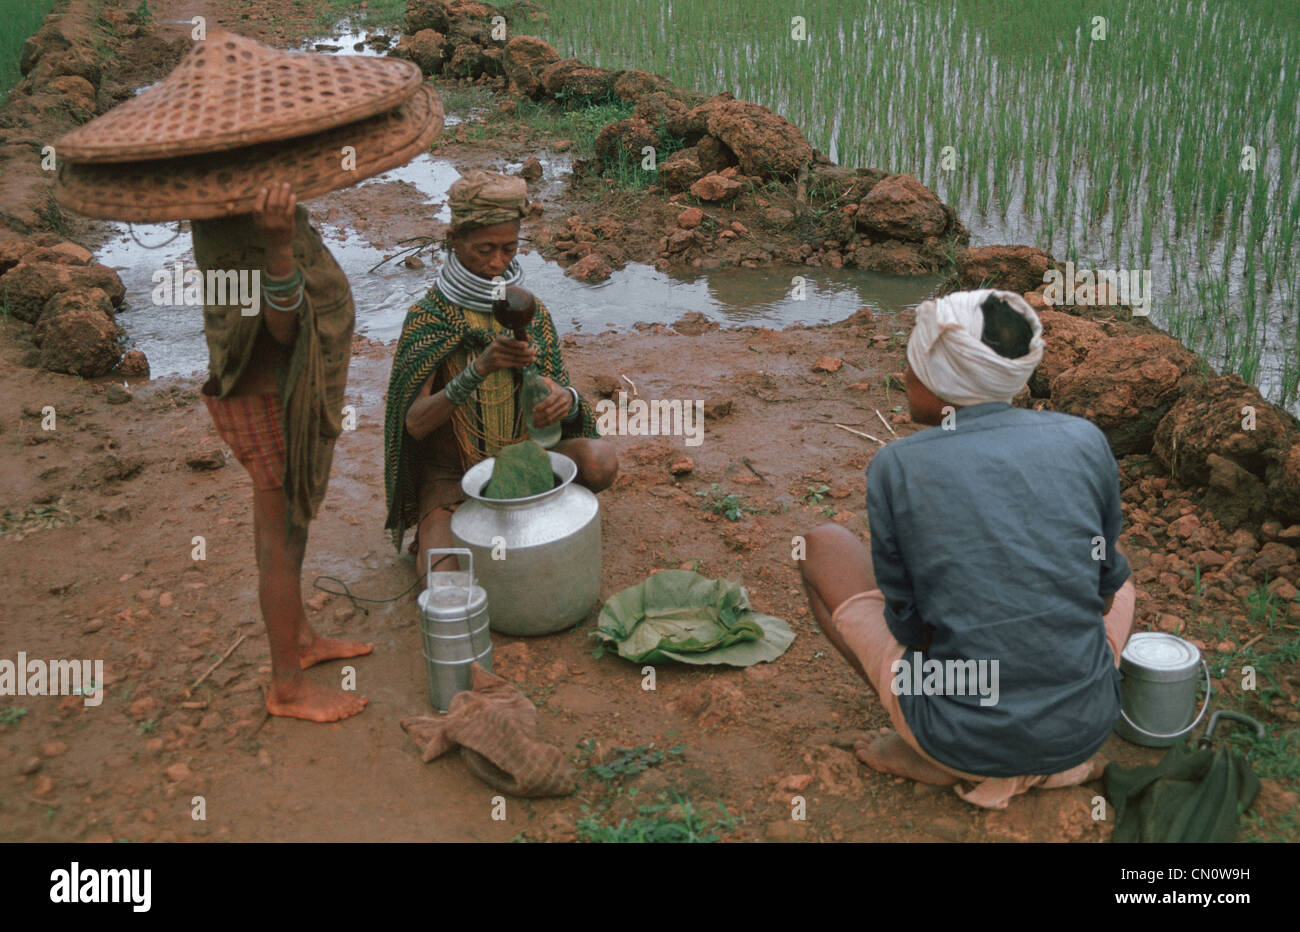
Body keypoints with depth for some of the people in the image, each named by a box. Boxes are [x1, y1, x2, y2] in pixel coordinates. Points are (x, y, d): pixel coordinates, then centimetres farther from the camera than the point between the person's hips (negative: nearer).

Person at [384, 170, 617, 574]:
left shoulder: (532, 313, 0)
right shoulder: (428, 318, -11)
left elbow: (556, 391, -1)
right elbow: (415, 423, -21)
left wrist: (567, 400, -27)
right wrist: (480, 369, -36)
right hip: (450, 475, -3)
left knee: (600, 459, -26)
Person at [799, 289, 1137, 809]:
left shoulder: (895, 467, -11)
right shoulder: (1085, 440, -3)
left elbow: (908, 624, -4)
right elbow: (1104, 585, 10)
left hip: (961, 740, -3)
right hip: (1086, 728, 3)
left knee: (823, 546, 15)